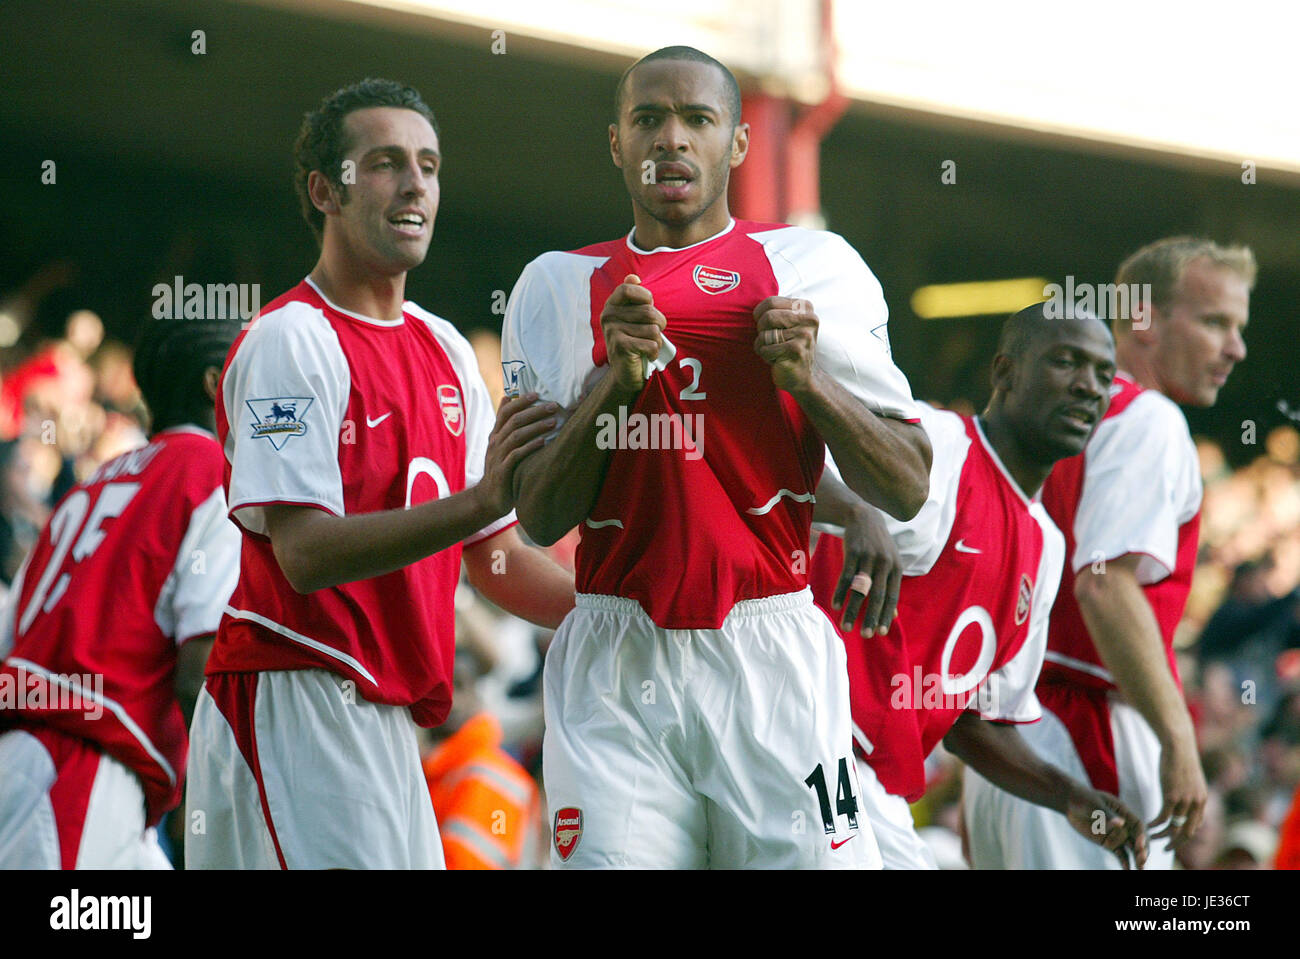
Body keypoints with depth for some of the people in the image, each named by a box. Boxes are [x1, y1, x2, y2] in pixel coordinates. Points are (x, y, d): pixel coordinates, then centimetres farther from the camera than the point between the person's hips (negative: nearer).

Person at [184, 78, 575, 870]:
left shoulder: (444, 349, 16)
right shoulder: (288, 342, -10)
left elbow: (494, 558, 20)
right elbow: (305, 551, -21)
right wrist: (477, 502, -29)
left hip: (382, 712, 9)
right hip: (297, 706, -9)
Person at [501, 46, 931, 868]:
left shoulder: (813, 267, 7)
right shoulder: (559, 286, 11)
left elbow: (909, 491, 4)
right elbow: (540, 520, 4)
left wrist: (808, 378, -11)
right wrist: (616, 381, -10)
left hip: (773, 654, -1)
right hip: (617, 670, 1)